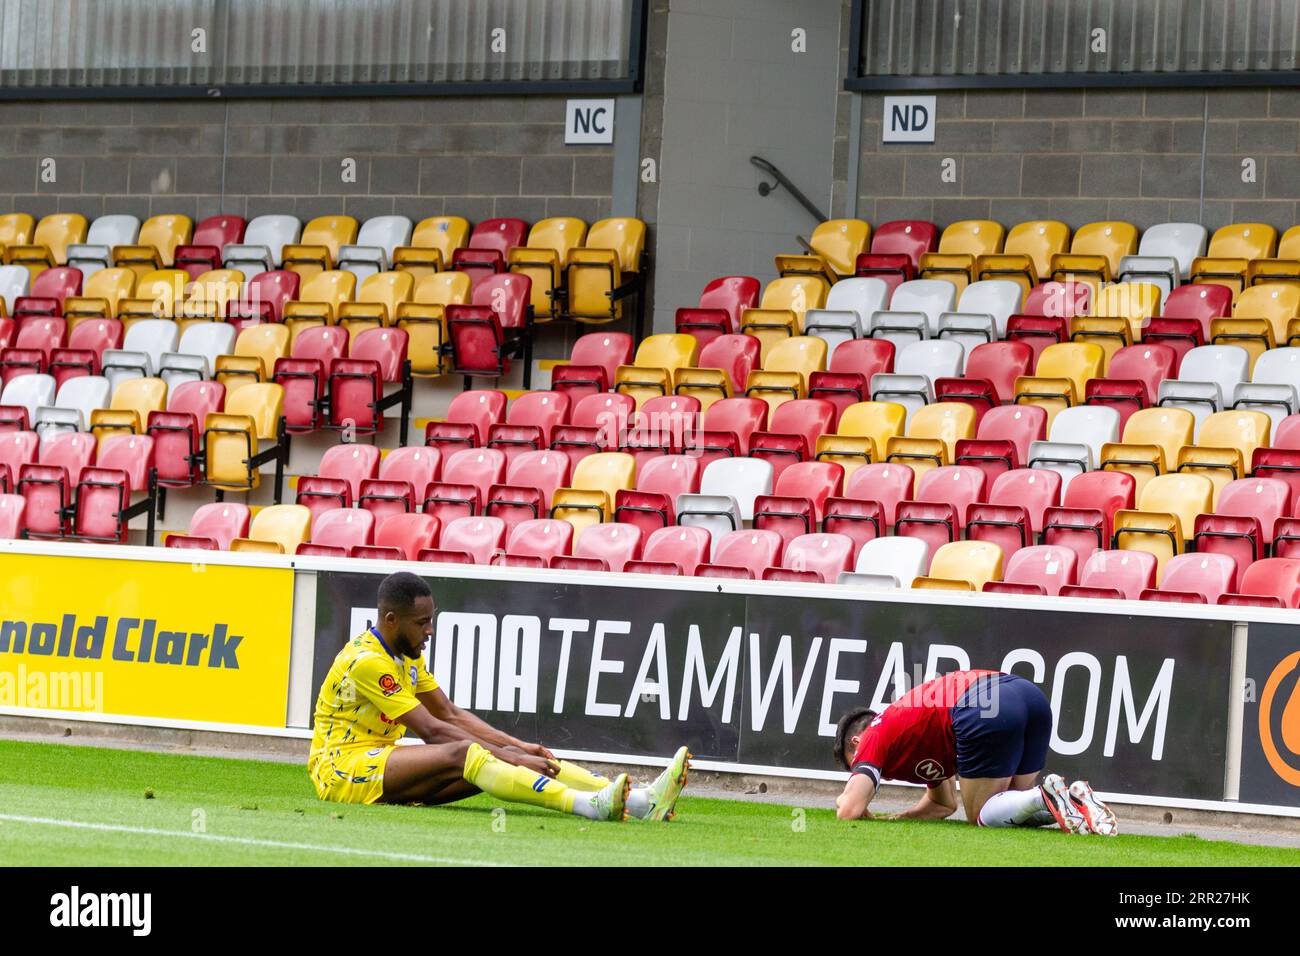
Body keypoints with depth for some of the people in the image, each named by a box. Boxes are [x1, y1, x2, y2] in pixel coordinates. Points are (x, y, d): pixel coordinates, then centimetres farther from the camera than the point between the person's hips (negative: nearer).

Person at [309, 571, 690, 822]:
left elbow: (450, 714, 15)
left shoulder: (407, 655, 13)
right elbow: (431, 730, -22)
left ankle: (637, 801, -23)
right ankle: (589, 806, -50)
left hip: (380, 762, 8)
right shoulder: (366, 661, -19)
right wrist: (508, 756, -22)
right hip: (341, 769, -8)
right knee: (463, 753, -30)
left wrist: (518, 747, 2)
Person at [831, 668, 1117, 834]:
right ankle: (1074, 798, -3)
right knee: (1013, 808, 24)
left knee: (981, 815, 10)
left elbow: (849, 812, 5)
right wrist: (898, 818, 37)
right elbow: (945, 804, 49)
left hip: (987, 715, -8)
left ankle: (1044, 796, -16)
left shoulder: (873, 738, 18)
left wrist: (844, 800, 28)